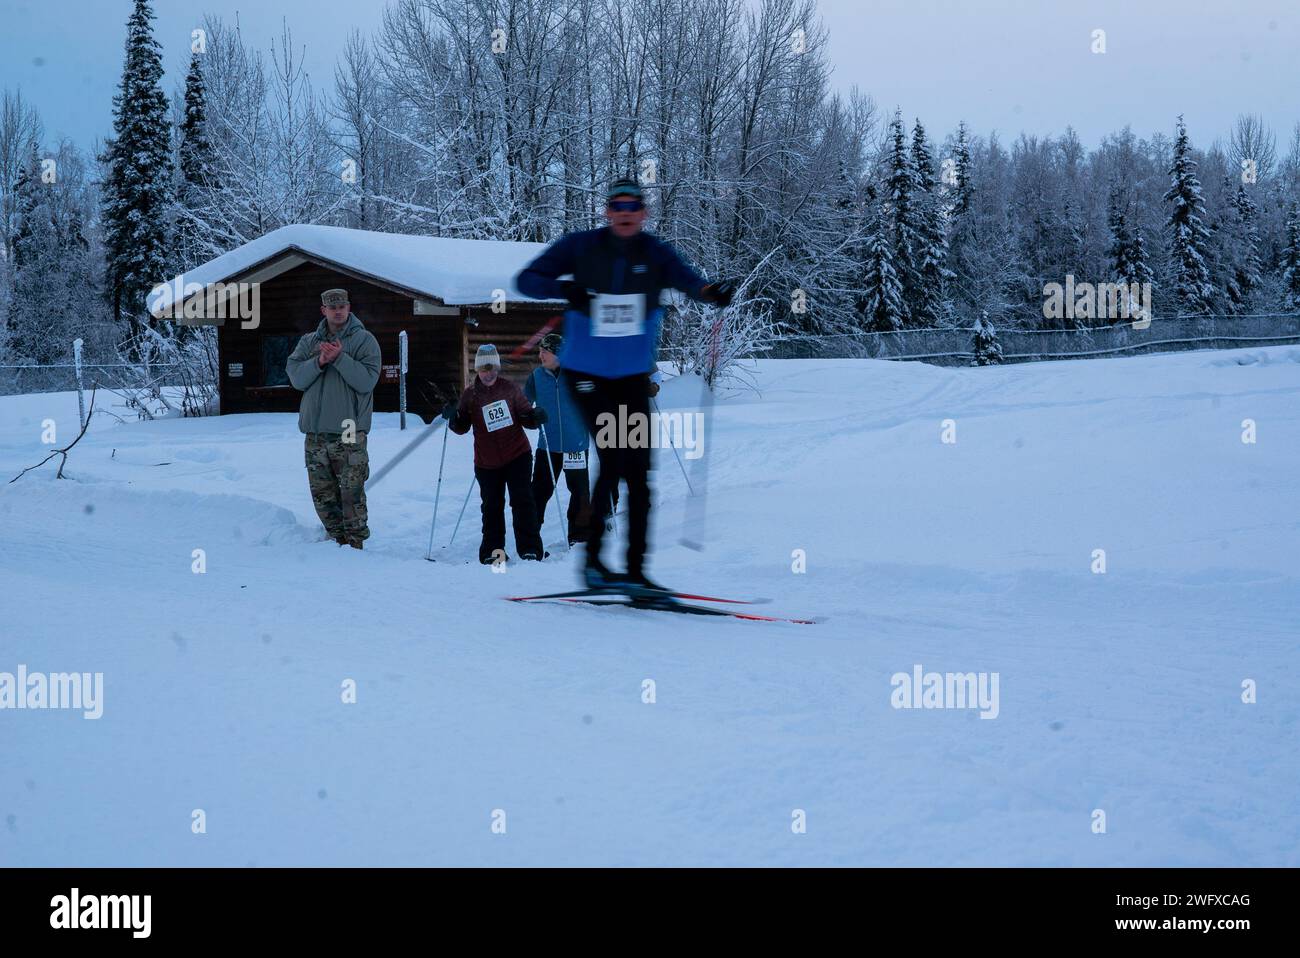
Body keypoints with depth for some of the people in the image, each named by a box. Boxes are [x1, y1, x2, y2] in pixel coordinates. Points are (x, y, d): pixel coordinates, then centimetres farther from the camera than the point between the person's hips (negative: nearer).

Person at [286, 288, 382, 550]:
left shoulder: (364, 340, 1)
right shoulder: (309, 342, 14)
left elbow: (367, 380, -10)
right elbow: (296, 377, 1)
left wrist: (340, 358, -17)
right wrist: (319, 362, -13)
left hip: (349, 432, -4)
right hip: (315, 432, 5)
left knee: (352, 494, -8)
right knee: (322, 495, 8)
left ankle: (355, 543, -1)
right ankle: (337, 540, 19)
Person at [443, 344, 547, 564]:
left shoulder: (510, 389, -1)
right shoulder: (469, 395, 2)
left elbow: (525, 416, 5)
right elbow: (462, 428, 6)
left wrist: (535, 418, -17)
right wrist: (453, 418, -15)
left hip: (517, 455, -2)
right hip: (486, 461, 2)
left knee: (522, 501, -8)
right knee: (492, 506, 6)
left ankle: (530, 549, -7)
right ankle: (492, 550, 17)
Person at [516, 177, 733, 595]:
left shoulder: (655, 253, -3)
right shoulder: (580, 246, -6)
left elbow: (687, 280, -20)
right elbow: (526, 279, -6)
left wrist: (711, 291, -43)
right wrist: (563, 288, -26)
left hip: (634, 377, 3)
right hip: (587, 373, -3)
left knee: (638, 473, 1)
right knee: (614, 458, -16)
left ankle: (636, 571, 9)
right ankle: (592, 560, -6)